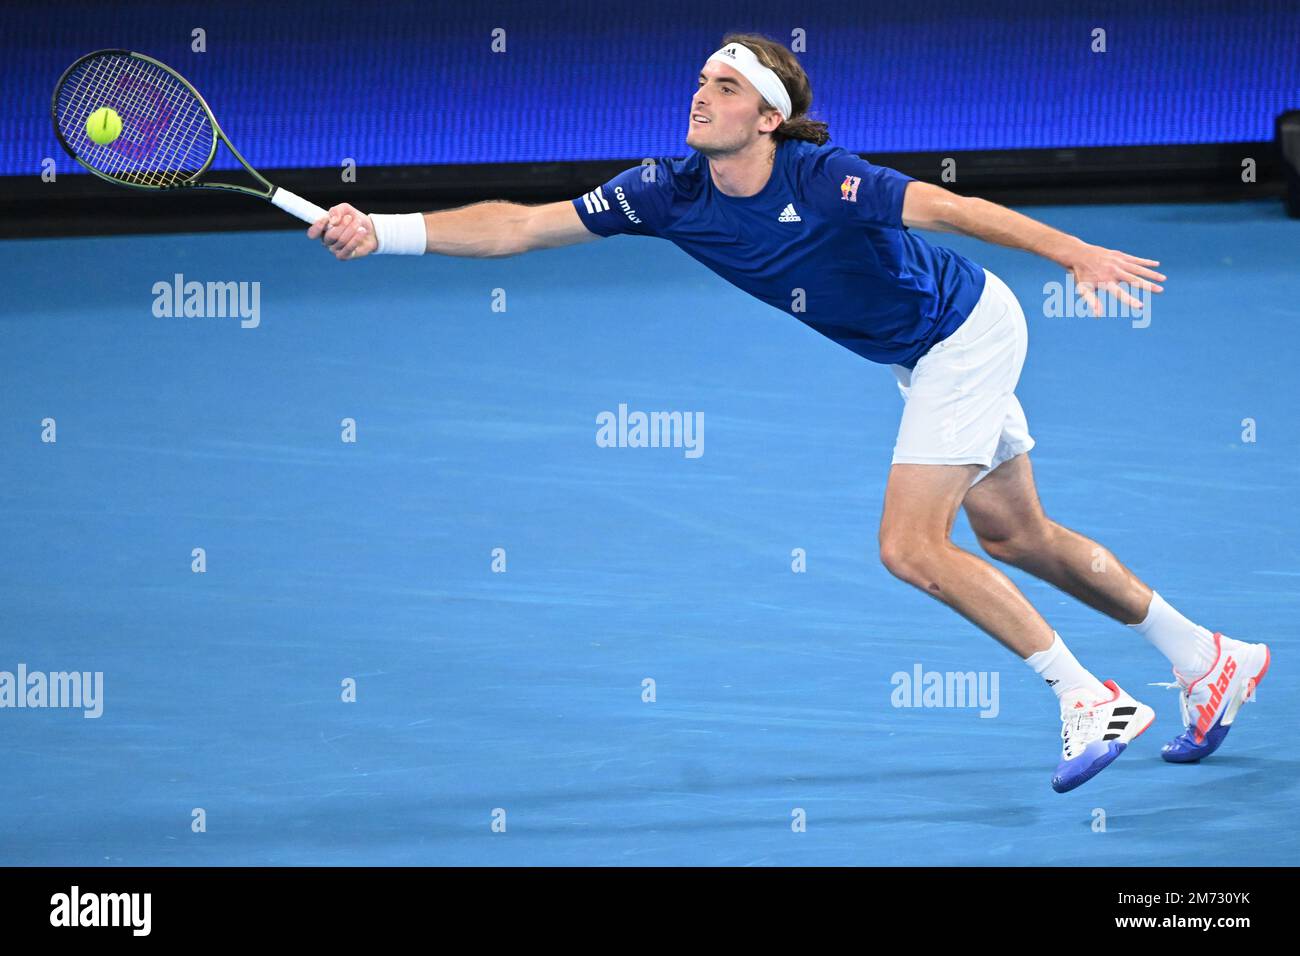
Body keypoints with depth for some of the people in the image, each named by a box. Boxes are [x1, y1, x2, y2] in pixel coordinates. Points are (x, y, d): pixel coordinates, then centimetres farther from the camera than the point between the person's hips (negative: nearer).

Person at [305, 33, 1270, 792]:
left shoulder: (822, 180, -31)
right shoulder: (671, 193, -13)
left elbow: (954, 208, -34)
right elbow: (520, 225, -14)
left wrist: (1076, 253, -45)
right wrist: (381, 232, -22)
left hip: (970, 330, -8)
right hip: (928, 356, 8)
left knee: (912, 547, -15)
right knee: (1018, 536, 17)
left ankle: (1090, 698, -2)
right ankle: (1212, 660, 31)